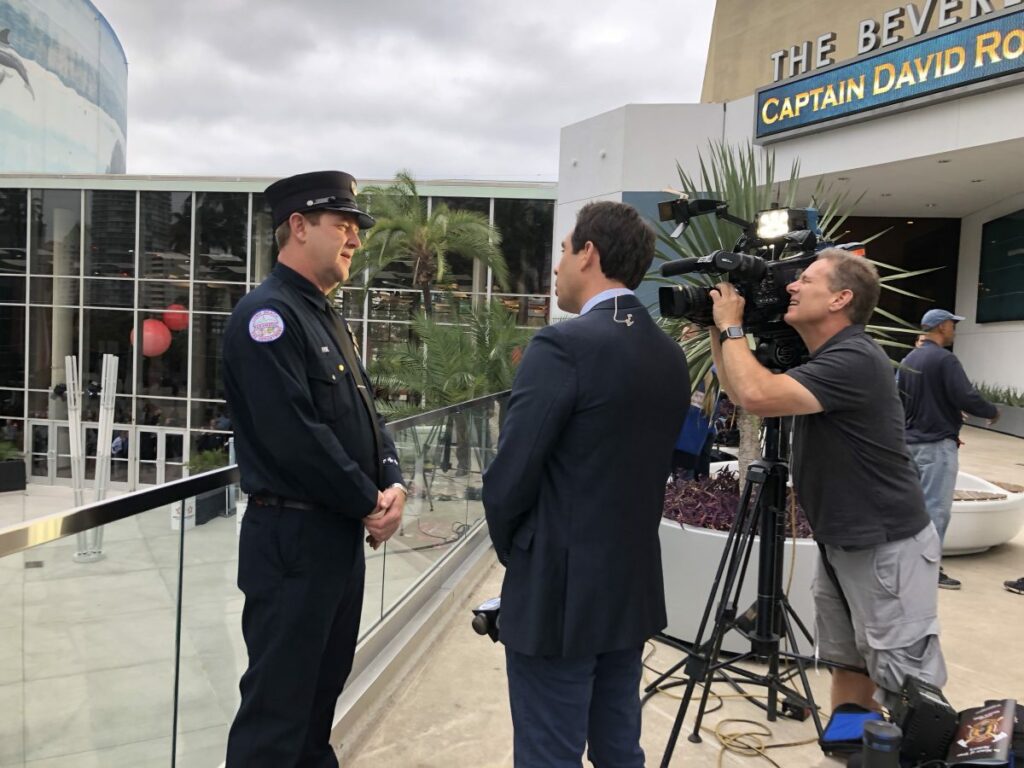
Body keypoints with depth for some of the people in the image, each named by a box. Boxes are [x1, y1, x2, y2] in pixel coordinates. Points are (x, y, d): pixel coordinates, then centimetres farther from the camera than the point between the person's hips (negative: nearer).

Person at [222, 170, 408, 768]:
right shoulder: (268, 315, -15)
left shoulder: (327, 316, 14)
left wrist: (393, 482, -3)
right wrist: (369, 502, -14)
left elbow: (365, 411, 14)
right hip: (292, 538, -9)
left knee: (324, 685, 21)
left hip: (343, 533, 9)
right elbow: (295, 435, -24)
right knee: (277, 701, 3)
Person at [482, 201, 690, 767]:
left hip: (558, 591, -7)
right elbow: (649, 464, 10)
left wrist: (512, 551, 2)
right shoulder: (670, 355, 5)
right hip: (633, 587, 7)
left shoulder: (562, 346, -18)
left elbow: (506, 481, -17)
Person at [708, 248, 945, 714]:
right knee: (847, 667, 17)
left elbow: (758, 396, -33)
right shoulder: (825, 360, 10)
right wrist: (717, 329, 5)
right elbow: (738, 392, 16)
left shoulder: (855, 360, -22)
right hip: (839, 544, 10)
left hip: (887, 549, -9)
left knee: (908, 692, -1)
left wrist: (732, 325, -18)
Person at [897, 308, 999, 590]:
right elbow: (967, 398, -20)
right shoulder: (944, 359, -15)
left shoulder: (908, 360, 10)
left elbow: (897, 398, 14)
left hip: (911, 442, 8)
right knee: (936, 507, -2)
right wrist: (993, 412, -2)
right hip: (937, 445, -8)